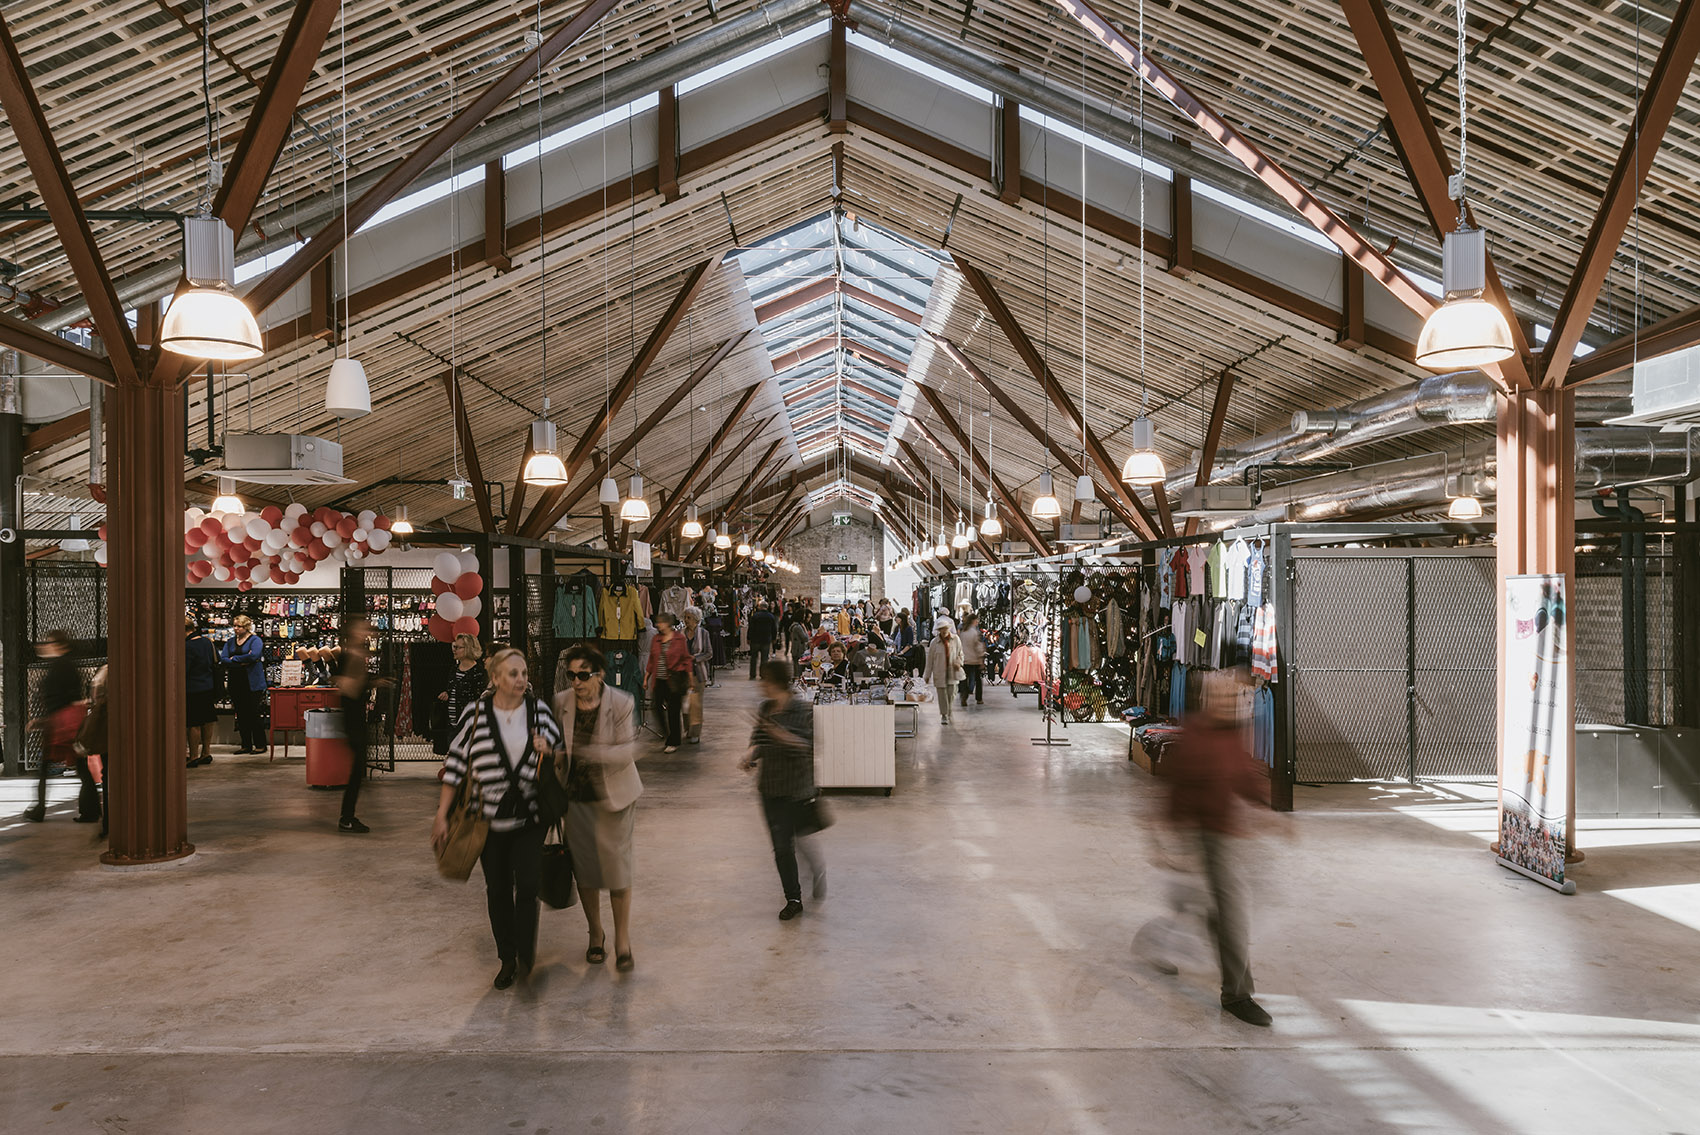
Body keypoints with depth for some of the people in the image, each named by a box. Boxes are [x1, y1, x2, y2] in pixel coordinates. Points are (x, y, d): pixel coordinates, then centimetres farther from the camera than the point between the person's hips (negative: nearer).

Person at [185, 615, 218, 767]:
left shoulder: (188, 646, -18)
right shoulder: (208, 641, 5)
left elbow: (183, 671, -17)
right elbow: (217, 660, 17)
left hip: (194, 689, -8)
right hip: (210, 687, 8)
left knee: (194, 724, -2)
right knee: (207, 721, 14)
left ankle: (193, 757, 4)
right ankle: (206, 753, 21)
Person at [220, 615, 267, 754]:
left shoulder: (255, 640, -3)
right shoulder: (230, 642, 14)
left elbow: (254, 655, -21)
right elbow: (223, 659, 0)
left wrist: (234, 659, -9)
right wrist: (242, 662, -13)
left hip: (252, 683, -6)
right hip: (236, 683, 6)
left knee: (253, 714, -4)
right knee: (241, 715, 9)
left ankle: (260, 745, 3)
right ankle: (246, 745, 16)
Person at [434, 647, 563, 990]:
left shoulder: (538, 709, -1)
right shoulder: (477, 714, -6)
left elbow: (558, 742, 14)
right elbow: (455, 763, -1)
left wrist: (547, 751, -11)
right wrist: (442, 815, -2)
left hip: (529, 818, 0)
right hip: (490, 818, 0)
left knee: (528, 885, -9)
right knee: (498, 890, 10)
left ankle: (526, 956, 8)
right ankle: (507, 959, 25)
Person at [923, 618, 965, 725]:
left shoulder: (956, 639, 0)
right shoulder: (934, 642, -4)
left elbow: (960, 653, 13)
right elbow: (930, 659, 2)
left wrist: (958, 662, -8)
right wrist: (928, 675, 3)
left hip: (952, 671, 1)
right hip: (939, 672, -1)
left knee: (951, 692, -3)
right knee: (942, 693, 0)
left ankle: (949, 713, 20)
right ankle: (944, 715, 13)